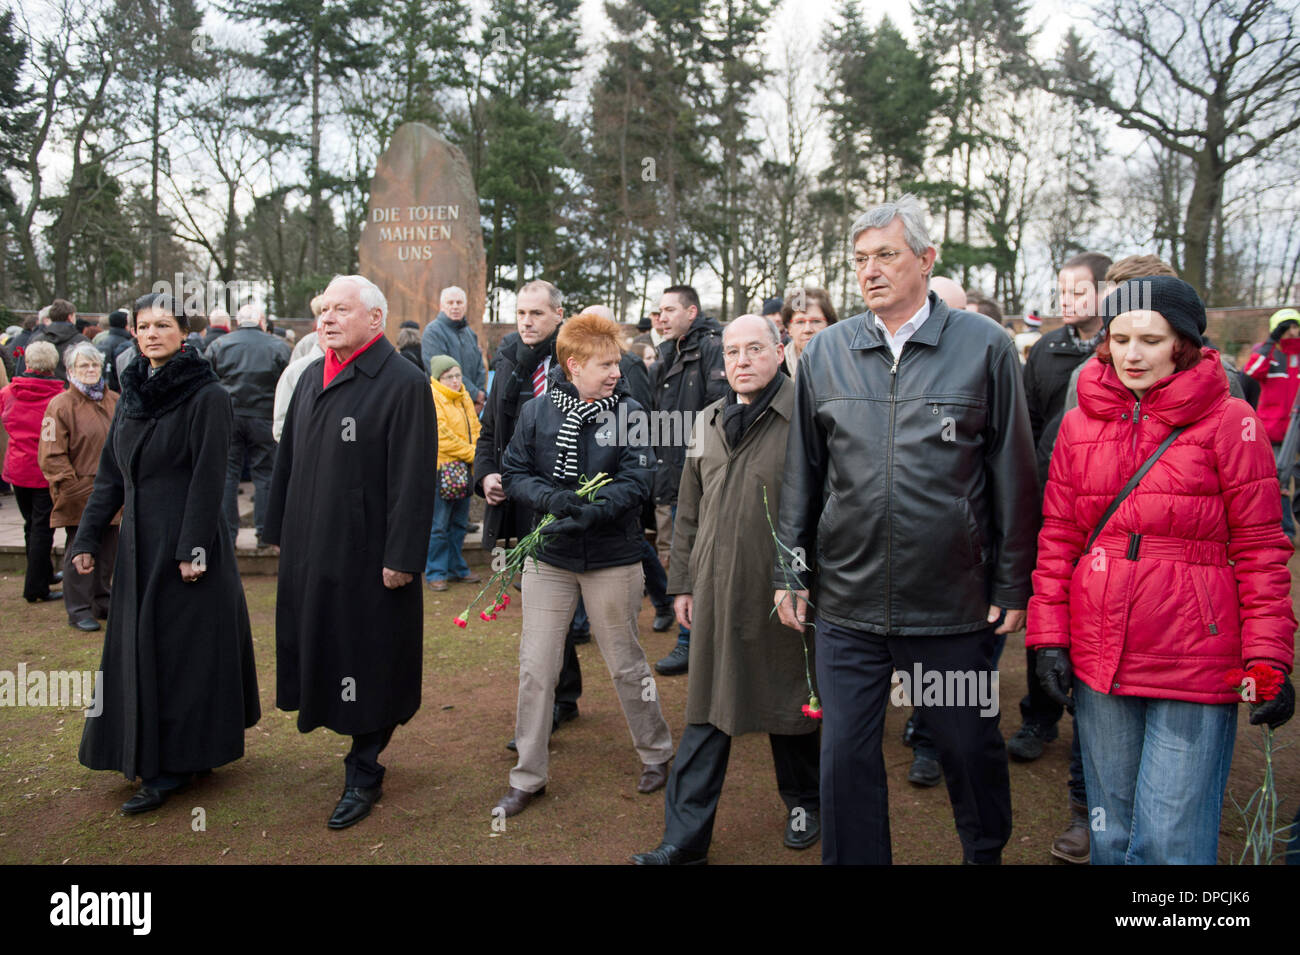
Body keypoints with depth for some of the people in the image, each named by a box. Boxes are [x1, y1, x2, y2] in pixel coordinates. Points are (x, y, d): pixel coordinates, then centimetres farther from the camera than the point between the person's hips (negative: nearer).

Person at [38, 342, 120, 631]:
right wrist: (72, 486, -11)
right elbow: (52, 455, -8)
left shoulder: (115, 401, 11)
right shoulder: (61, 405, -6)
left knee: (108, 551, 12)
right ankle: (79, 610, 10)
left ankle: (102, 602, 26)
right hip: (79, 495, -5)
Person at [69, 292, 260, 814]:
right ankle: (153, 755, 26)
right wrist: (88, 538, 11)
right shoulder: (132, 394, 11)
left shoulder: (207, 396, -10)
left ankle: (173, 766, 10)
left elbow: (208, 477, -15)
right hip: (139, 542, 7)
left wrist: (192, 548, -19)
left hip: (187, 539, -7)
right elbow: (110, 473, 14)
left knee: (182, 646, 0)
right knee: (141, 647, 12)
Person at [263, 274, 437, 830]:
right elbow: (289, 461, 17)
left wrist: (402, 557, -18)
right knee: (321, 652, 14)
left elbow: (414, 479, -16)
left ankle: (364, 774, 19)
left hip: (368, 556, -7)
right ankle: (362, 751, 31)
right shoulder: (311, 378, 11)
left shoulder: (404, 384, -12)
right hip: (309, 551, 7)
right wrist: (279, 530, 15)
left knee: (367, 661, 3)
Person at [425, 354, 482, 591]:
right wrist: (472, 454, -12)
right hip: (441, 470, -8)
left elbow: (475, 429, 18)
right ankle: (435, 573, 7)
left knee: (459, 523, 15)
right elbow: (442, 437, -17)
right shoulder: (431, 398, -12)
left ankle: (456, 568, 26)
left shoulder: (464, 397, 14)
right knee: (438, 526, -3)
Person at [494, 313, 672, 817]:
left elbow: (636, 481, -11)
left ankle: (656, 753, 34)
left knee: (625, 663, 12)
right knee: (535, 667, 5)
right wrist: (552, 499, -21)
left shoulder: (628, 412, -6)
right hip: (548, 557, 2)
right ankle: (528, 776, 21)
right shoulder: (536, 412, -2)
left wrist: (591, 512, -27)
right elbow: (514, 473, -2)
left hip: (613, 558, -1)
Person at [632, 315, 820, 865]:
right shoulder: (709, 422, 11)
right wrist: (683, 582, 15)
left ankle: (804, 801, 39)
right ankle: (686, 837, 17)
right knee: (707, 714, 9)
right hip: (716, 591, 5)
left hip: (782, 594, -4)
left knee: (791, 703, 14)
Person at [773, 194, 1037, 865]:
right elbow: (801, 473, 8)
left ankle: (987, 852, 42)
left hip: (955, 606, -1)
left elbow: (1014, 477, -1)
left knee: (971, 748, 16)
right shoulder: (825, 352, 5)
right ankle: (854, 859, 30)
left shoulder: (985, 346, -3)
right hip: (846, 603, 2)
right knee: (845, 755, 9)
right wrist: (790, 571, 5)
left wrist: (1012, 587, -1)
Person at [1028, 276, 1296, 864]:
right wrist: (1049, 637, 4)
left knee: (1170, 841, 0)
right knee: (1112, 830, 16)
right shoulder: (1079, 423, 8)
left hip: (1195, 663, -3)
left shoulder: (1229, 421, -2)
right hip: (1098, 657, 4)